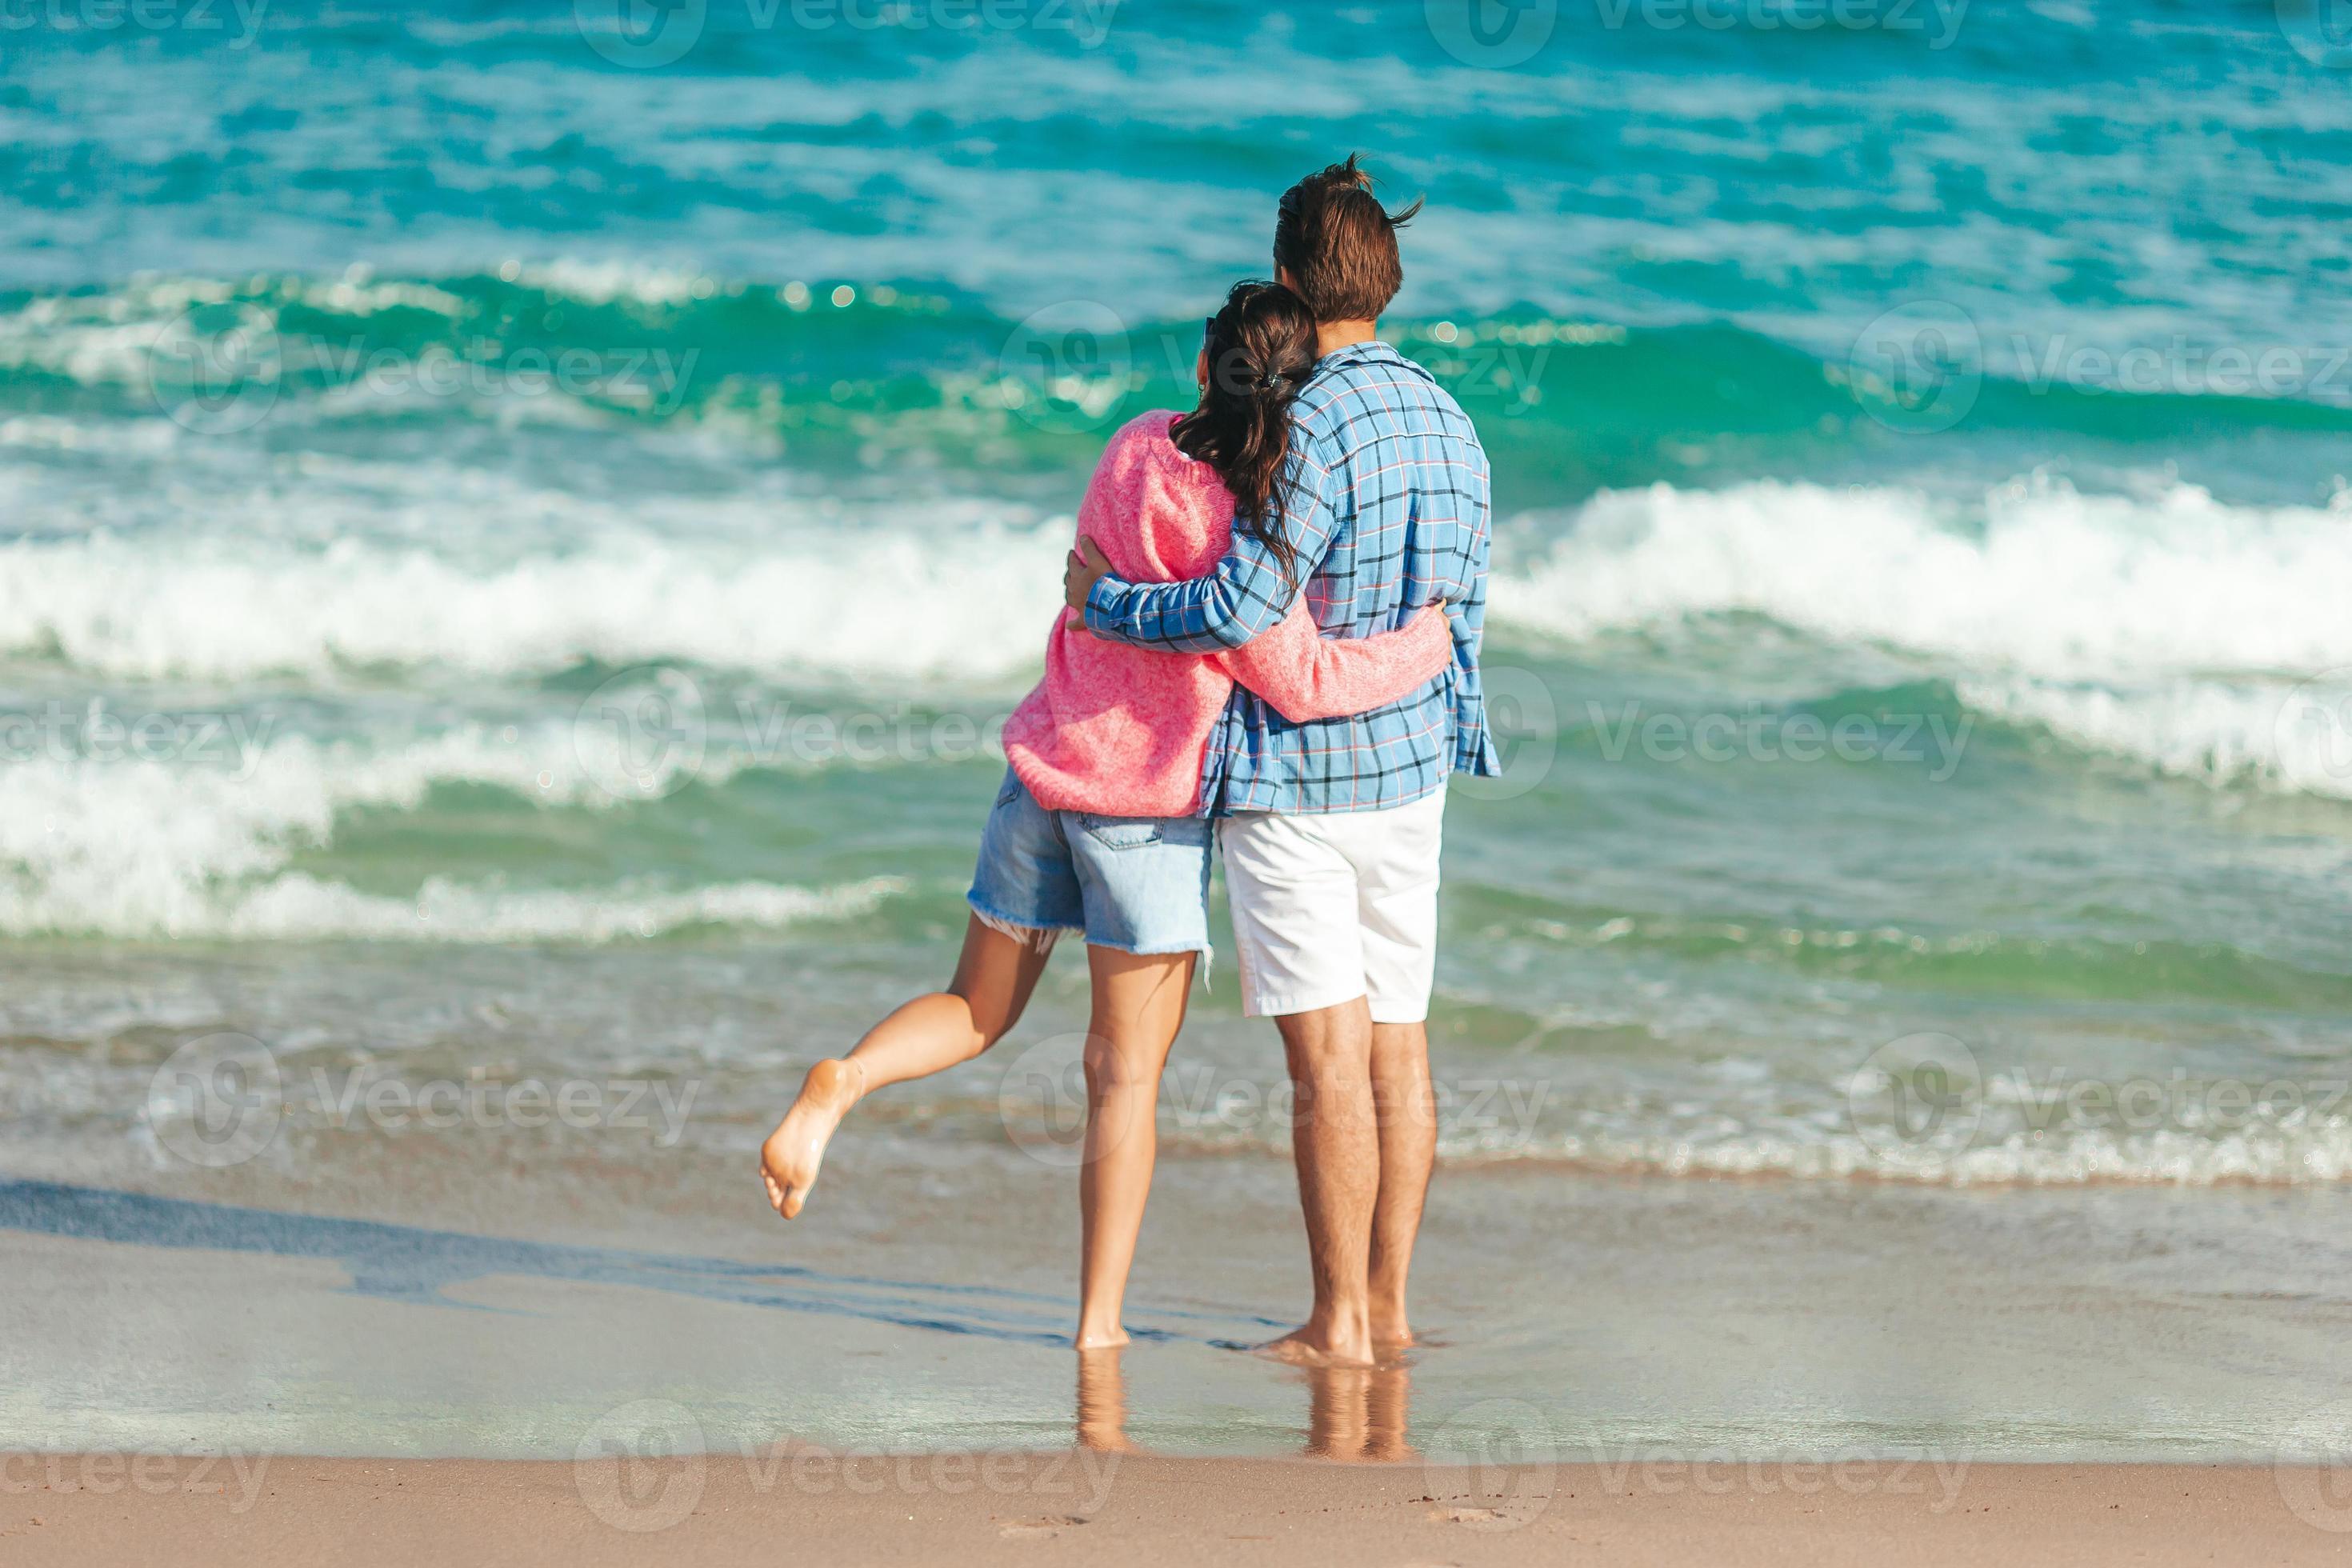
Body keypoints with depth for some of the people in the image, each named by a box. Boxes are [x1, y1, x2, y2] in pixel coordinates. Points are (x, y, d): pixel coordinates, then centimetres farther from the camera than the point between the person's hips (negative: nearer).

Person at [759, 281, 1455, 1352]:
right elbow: (1301, 682, -18)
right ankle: (1099, 1323, 5)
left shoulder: (1138, 447, 1)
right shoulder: (1226, 522, -20)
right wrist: (1433, 641, -5)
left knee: (974, 1015, 18)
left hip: (1048, 766, 5)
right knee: (1126, 1071, 5)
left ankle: (840, 1083, -12)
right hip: (1153, 802, -5)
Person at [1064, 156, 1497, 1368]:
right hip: (1410, 768, 8)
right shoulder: (1448, 423, 8)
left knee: (1327, 1054, -6)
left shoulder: (1318, 428, -19)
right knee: (1396, 1046, 11)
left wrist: (1104, 599, -9)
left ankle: (1337, 1323, -4)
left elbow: (1241, 607, -24)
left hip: (1295, 777, -8)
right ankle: (1387, 1304, 16)